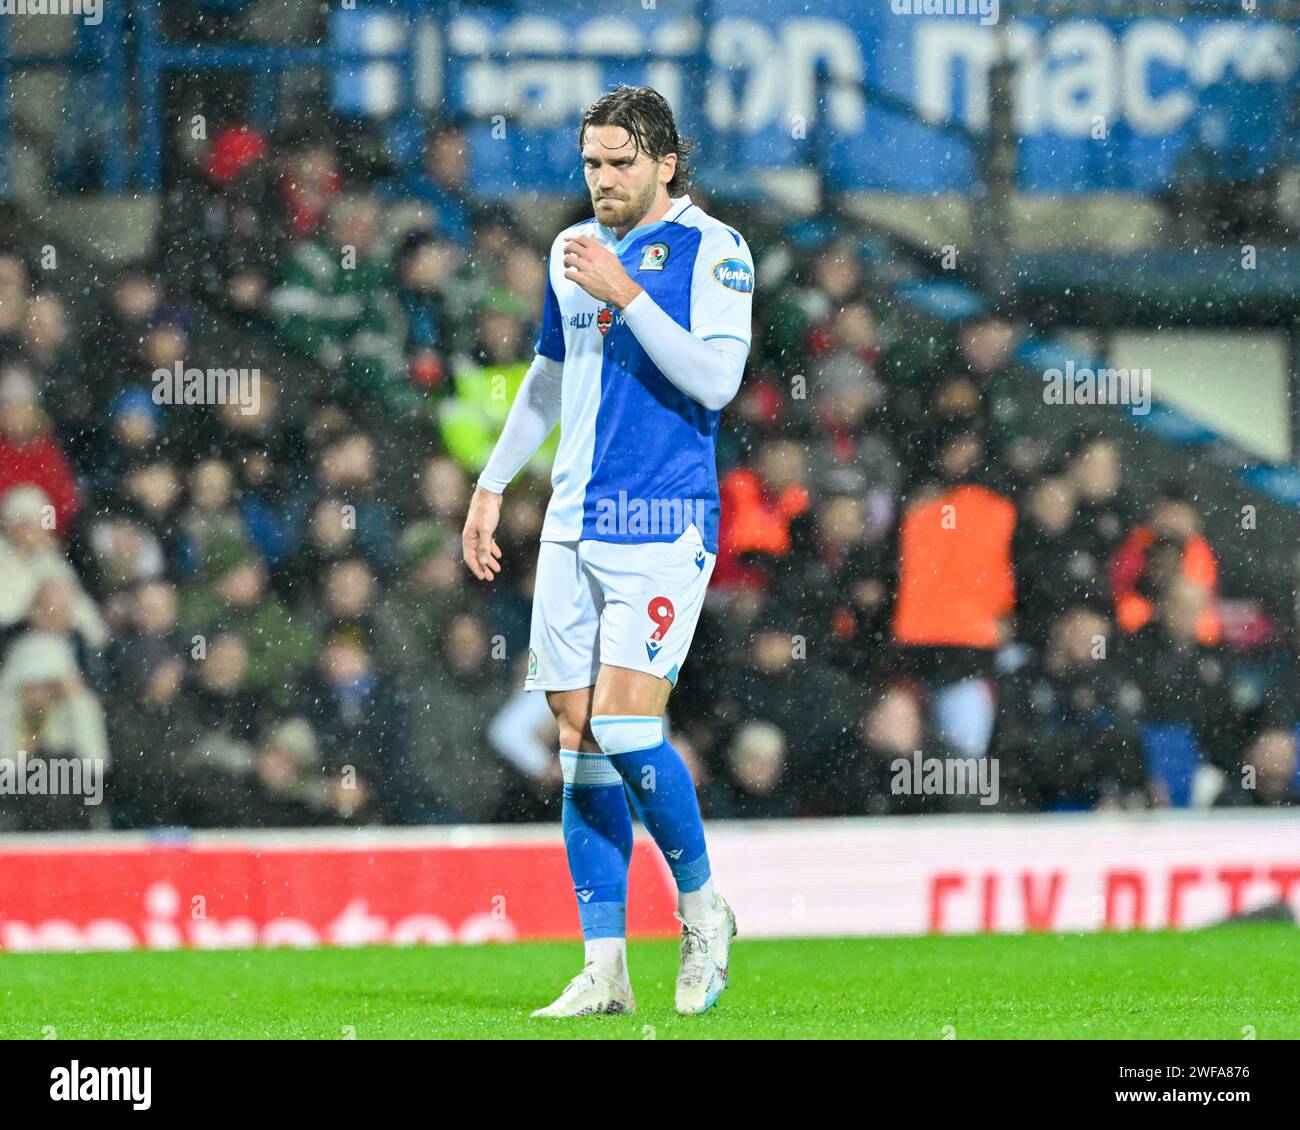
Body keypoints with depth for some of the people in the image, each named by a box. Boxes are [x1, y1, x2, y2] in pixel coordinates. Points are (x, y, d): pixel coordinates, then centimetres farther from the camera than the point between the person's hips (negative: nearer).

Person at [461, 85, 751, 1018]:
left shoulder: (711, 249, -5)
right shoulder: (574, 249, 15)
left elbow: (717, 380, -17)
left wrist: (624, 294, -20)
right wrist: (493, 485, 27)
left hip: (664, 522, -6)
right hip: (575, 524, 6)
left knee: (626, 725, -16)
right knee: (581, 741, 1)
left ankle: (702, 911, 6)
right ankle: (605, 970, 4)